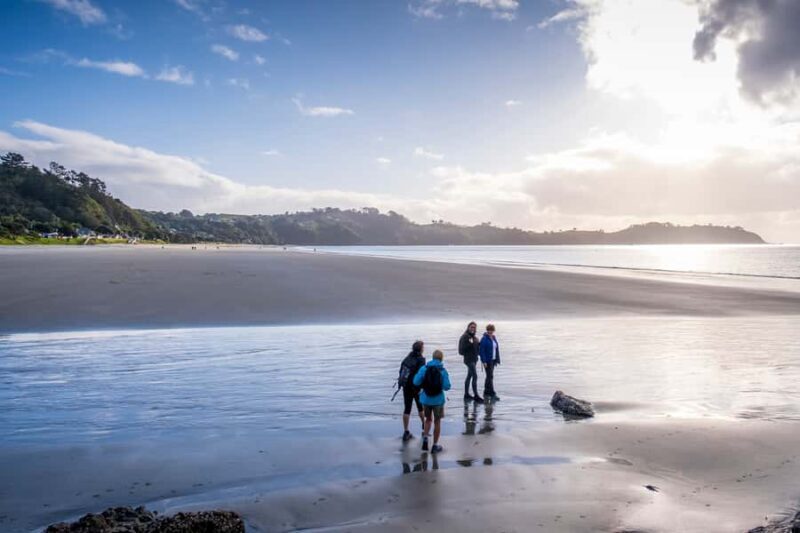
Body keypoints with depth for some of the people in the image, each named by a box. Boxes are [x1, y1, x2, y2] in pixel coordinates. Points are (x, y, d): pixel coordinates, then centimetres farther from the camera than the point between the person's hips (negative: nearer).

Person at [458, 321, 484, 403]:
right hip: (469, 359, -9)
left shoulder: (473, 337, 12)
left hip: (474, 359, 9)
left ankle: (466, 394, 22)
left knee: (469, 376, 14)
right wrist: (469, 343, -29)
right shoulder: (465, 337, -13)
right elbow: (462, 348, -19)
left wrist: (478, 343, 1)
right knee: (475, 376, -14)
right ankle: (476, 396, -15)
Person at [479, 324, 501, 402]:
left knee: (489, 376, 13)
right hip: (487, 361, -8)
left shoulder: (494, 338, 11)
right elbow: (482, 351, -15)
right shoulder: (484, 339, -12)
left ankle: (486, 393, 21)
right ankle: (492, 394, -7)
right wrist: (484, 361, -19)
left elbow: (496, 349, 13)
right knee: (490, 376, -8)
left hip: (493, 360, 8)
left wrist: (497, 360, 7)